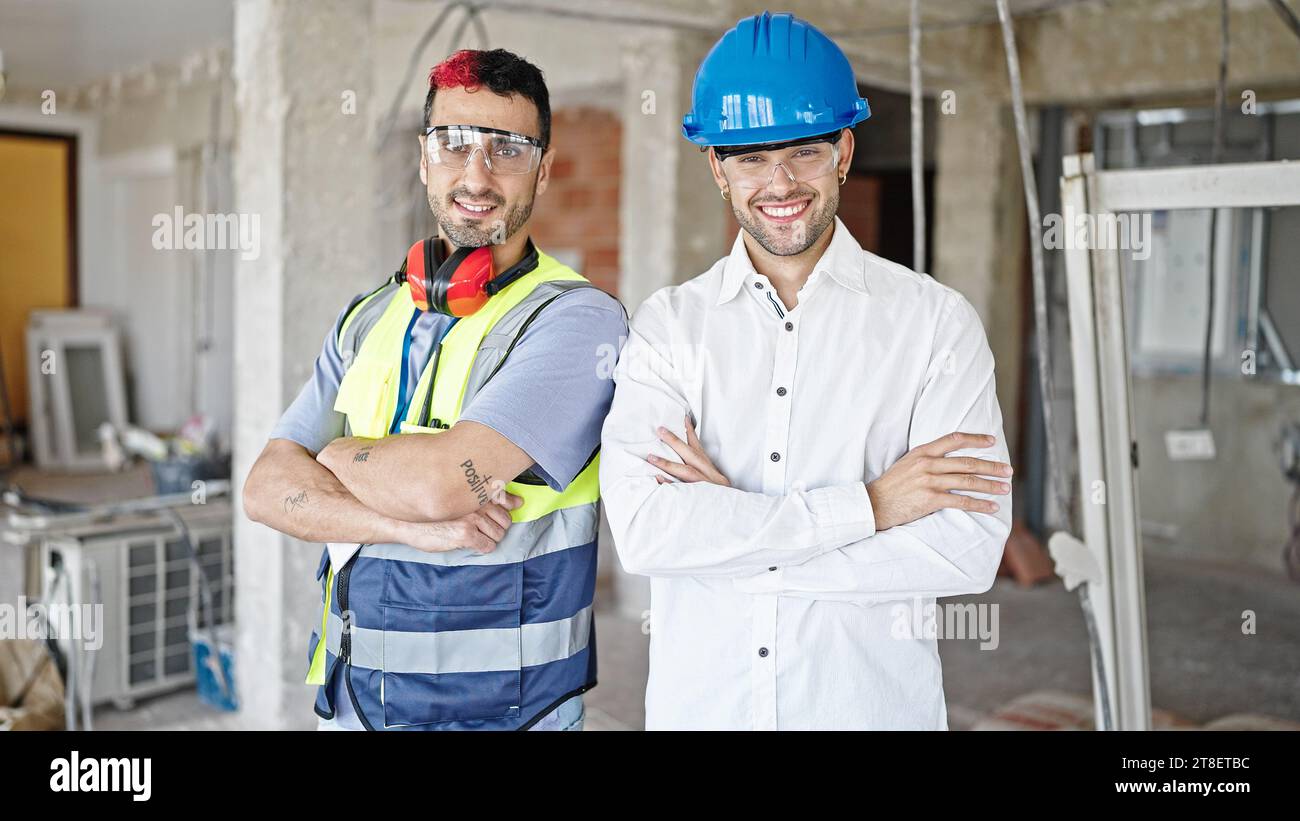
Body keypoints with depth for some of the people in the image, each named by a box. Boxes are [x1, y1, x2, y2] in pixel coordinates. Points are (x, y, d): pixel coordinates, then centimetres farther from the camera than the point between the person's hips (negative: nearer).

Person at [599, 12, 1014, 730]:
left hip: (875, 704, -1)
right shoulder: (665, 325, -4)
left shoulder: (936, 320, -7)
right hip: (696, 705, 1)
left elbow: (968, 549, -17)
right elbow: (641, 530, -17)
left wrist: (727, 527, -16)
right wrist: (865, 504, -19)